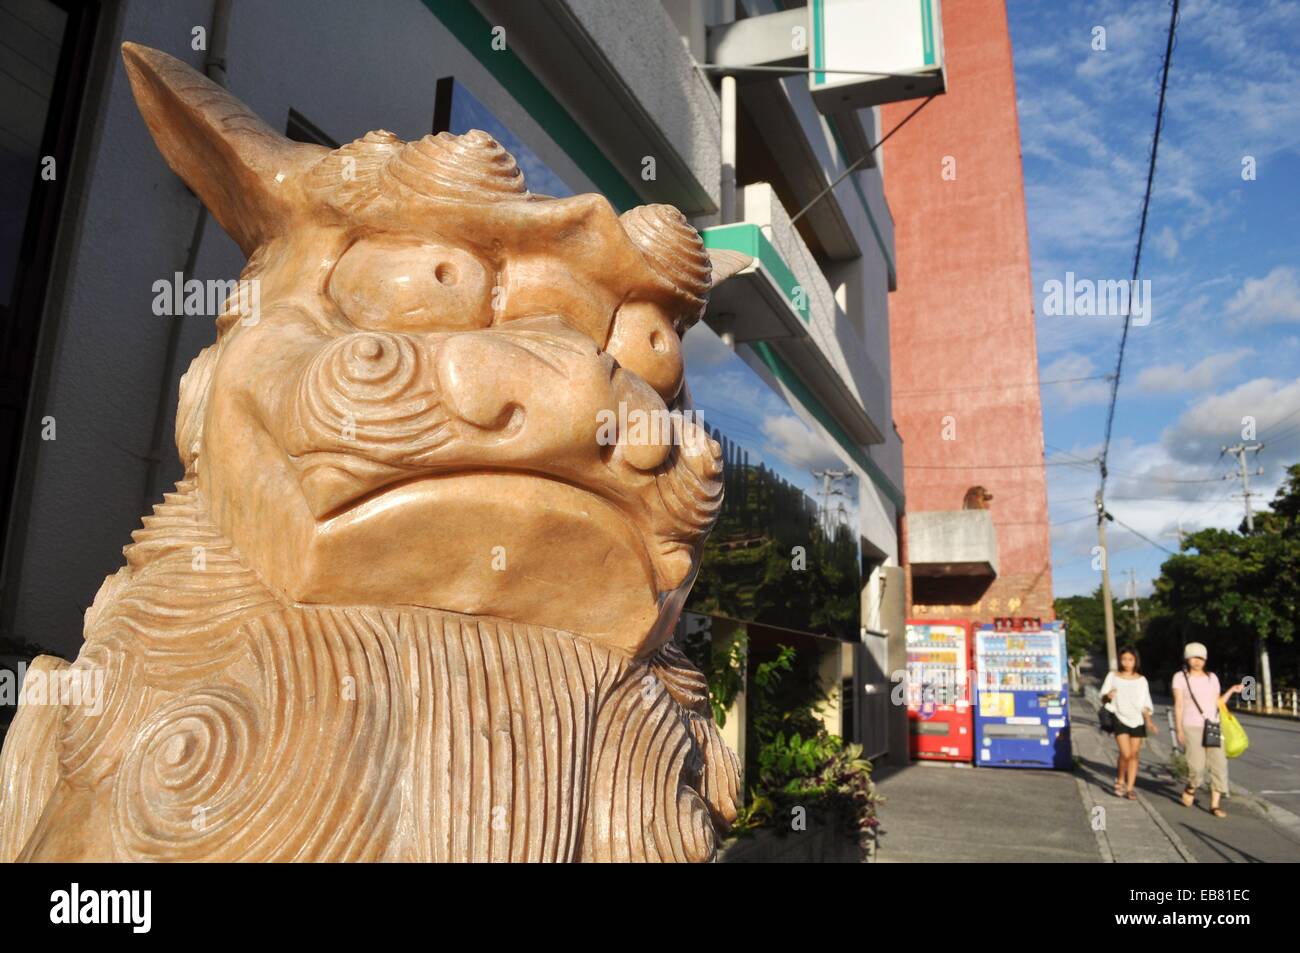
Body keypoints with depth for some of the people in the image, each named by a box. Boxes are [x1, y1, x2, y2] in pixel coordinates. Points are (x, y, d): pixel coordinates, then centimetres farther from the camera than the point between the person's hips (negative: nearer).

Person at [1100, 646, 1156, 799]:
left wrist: (1148, 720, -5)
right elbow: (1103, 696, 5)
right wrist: (1108, 696, -18)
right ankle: (1120, 780, 11)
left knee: (1134, 754, 3)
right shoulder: (1113, 676, 3)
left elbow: (1145, 704, 9)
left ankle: (1130, 787, 13)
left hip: (1137, 720, 2)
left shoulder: (1141, 680, 6)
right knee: (1126, 753, -13)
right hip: (1120, 719, -2)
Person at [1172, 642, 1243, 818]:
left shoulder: (1212, 677, 12)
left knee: (1219, 765, -6)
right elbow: (1178, 705, -2)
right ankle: (1190, 790, 16)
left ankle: (1214, 804, 1)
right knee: (1197, 766, -13)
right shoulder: (1180, 677, 1)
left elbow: (1217, 703, 15)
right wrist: (1179, 730, -6)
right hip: (1192, 727, -4)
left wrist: (1231, 691, 8)